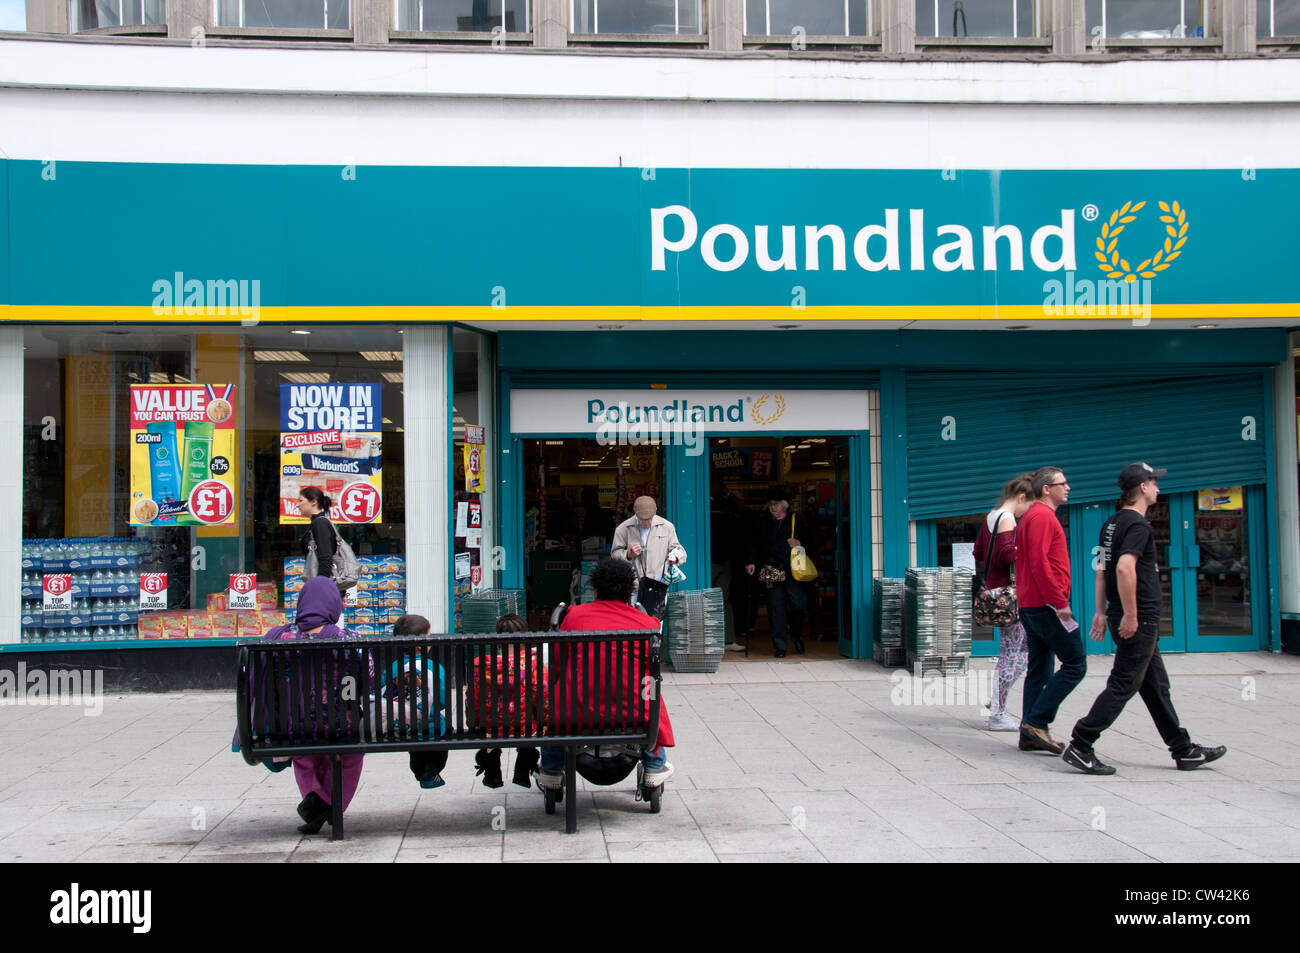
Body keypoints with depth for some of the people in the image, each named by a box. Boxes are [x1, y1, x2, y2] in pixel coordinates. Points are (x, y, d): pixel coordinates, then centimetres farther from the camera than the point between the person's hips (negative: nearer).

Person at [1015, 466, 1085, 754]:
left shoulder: (1033, 516, 21)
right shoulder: (1043, 516, -12)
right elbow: (1039, 562, -21)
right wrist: (1059, 602, -21)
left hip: (1032, 606, 10)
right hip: (1046, 605, -10)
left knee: (1039, 670, 10)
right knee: (1075, 664, -7)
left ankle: (1030, 735, 11)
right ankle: (1037, 721, -7)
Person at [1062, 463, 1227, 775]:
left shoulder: (1112, 524, 14)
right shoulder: (1138, 524, -15)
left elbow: (1102, 569, 16)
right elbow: (1124, 568, -27)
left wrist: (1102, 611, 18)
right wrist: (1130, 615, -24)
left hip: (1134, 620, 10)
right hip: (1140, 620, -10)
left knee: (1156, 685, 16)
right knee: (1123, 686, -6)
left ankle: (1184, 750, 25)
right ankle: (1079, 747, -6)